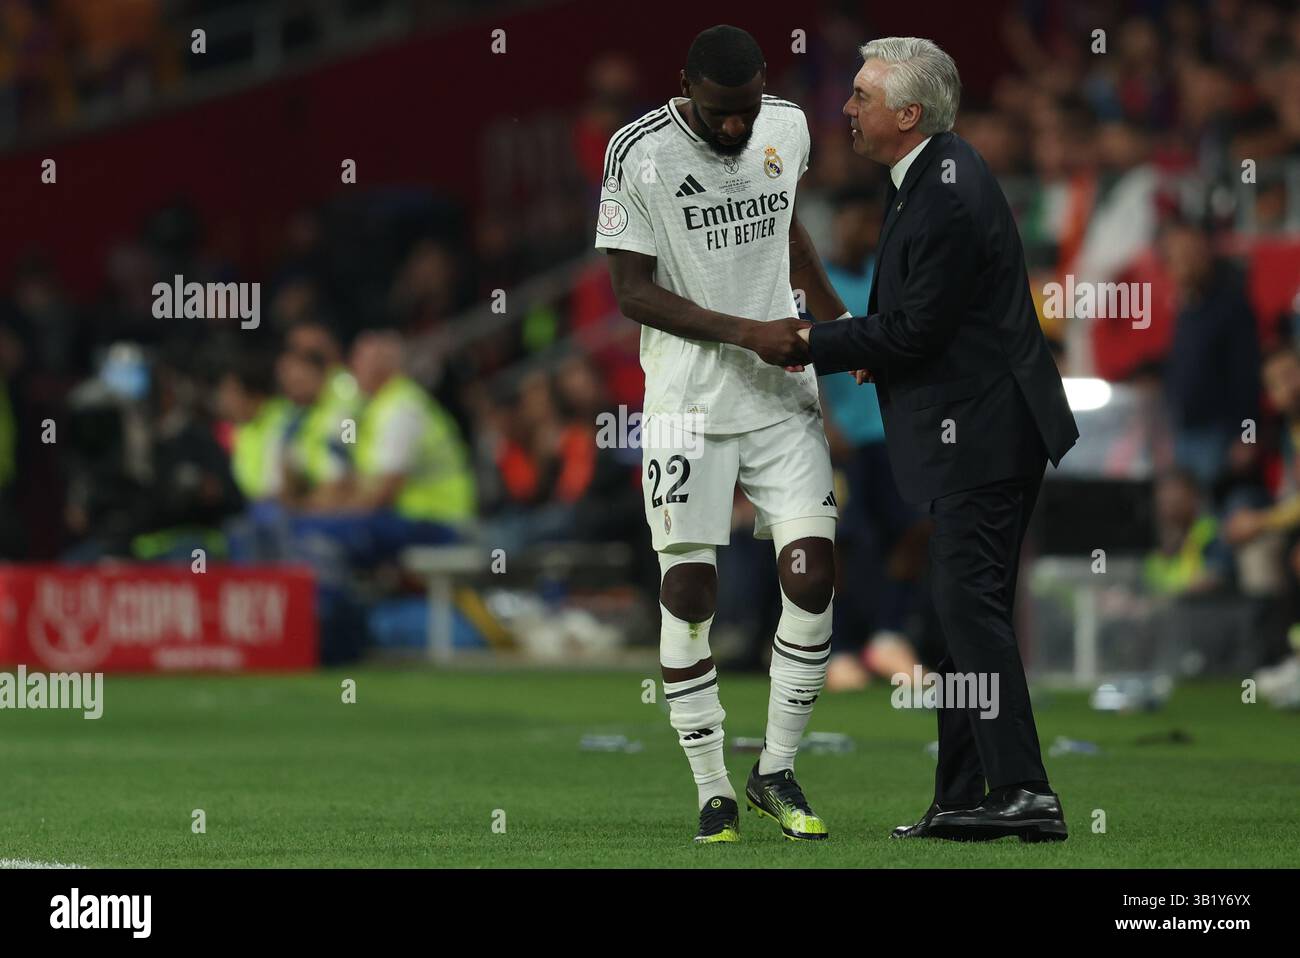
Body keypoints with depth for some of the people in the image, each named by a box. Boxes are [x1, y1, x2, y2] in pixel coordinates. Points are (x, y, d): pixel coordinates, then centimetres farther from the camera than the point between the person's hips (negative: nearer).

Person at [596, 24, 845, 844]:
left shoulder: (787, 128, 4)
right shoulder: (641, 155, -12)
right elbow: (634, 292, -12)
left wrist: (839, 322, 21)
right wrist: (747, 333, -18)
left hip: (783, 396, 4)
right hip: (689, 402, -4)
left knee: (813, 577, -5)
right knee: (689, 592, -5)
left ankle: (778, 771, 9)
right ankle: (713, 790, 5)